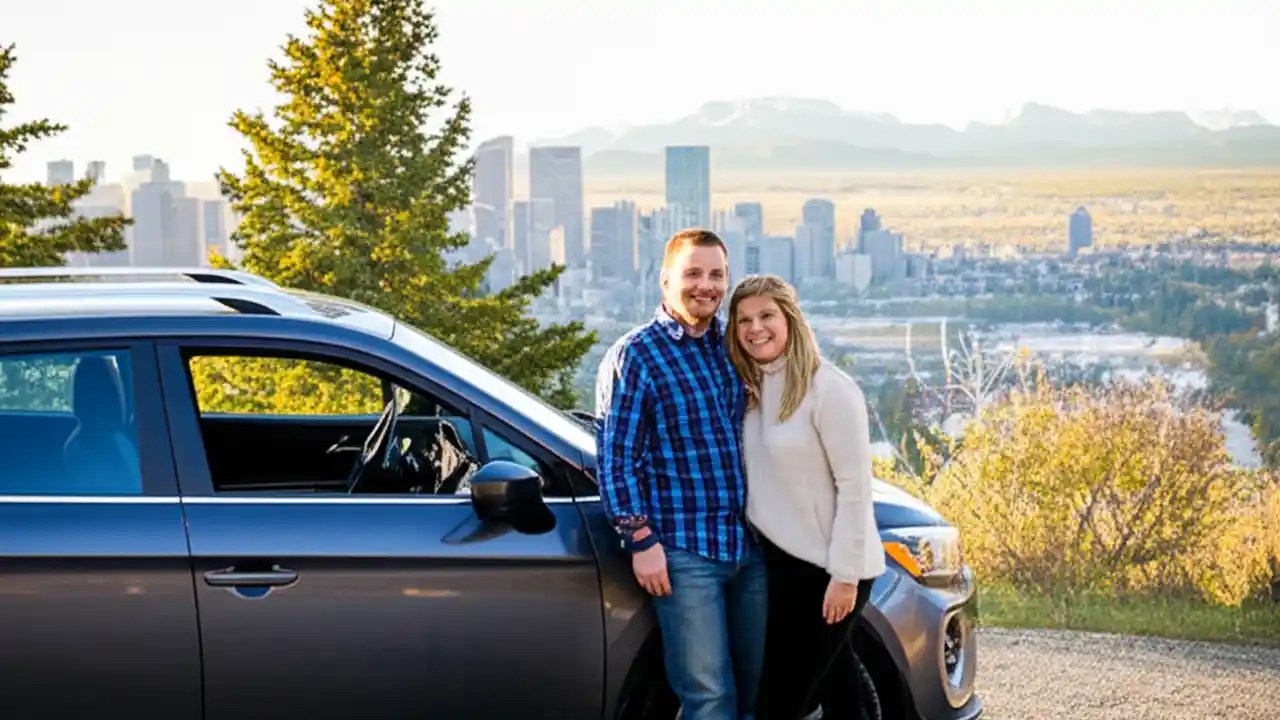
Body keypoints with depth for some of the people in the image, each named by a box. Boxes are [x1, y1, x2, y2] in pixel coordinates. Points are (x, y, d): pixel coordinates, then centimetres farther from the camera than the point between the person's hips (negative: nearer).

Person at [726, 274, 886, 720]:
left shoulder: (829, 389, -15)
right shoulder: (750, 390, 7)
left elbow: (855, 487, -16)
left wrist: (845, 575, -18)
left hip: (827, 568, -7)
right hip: (782, 560, 7)